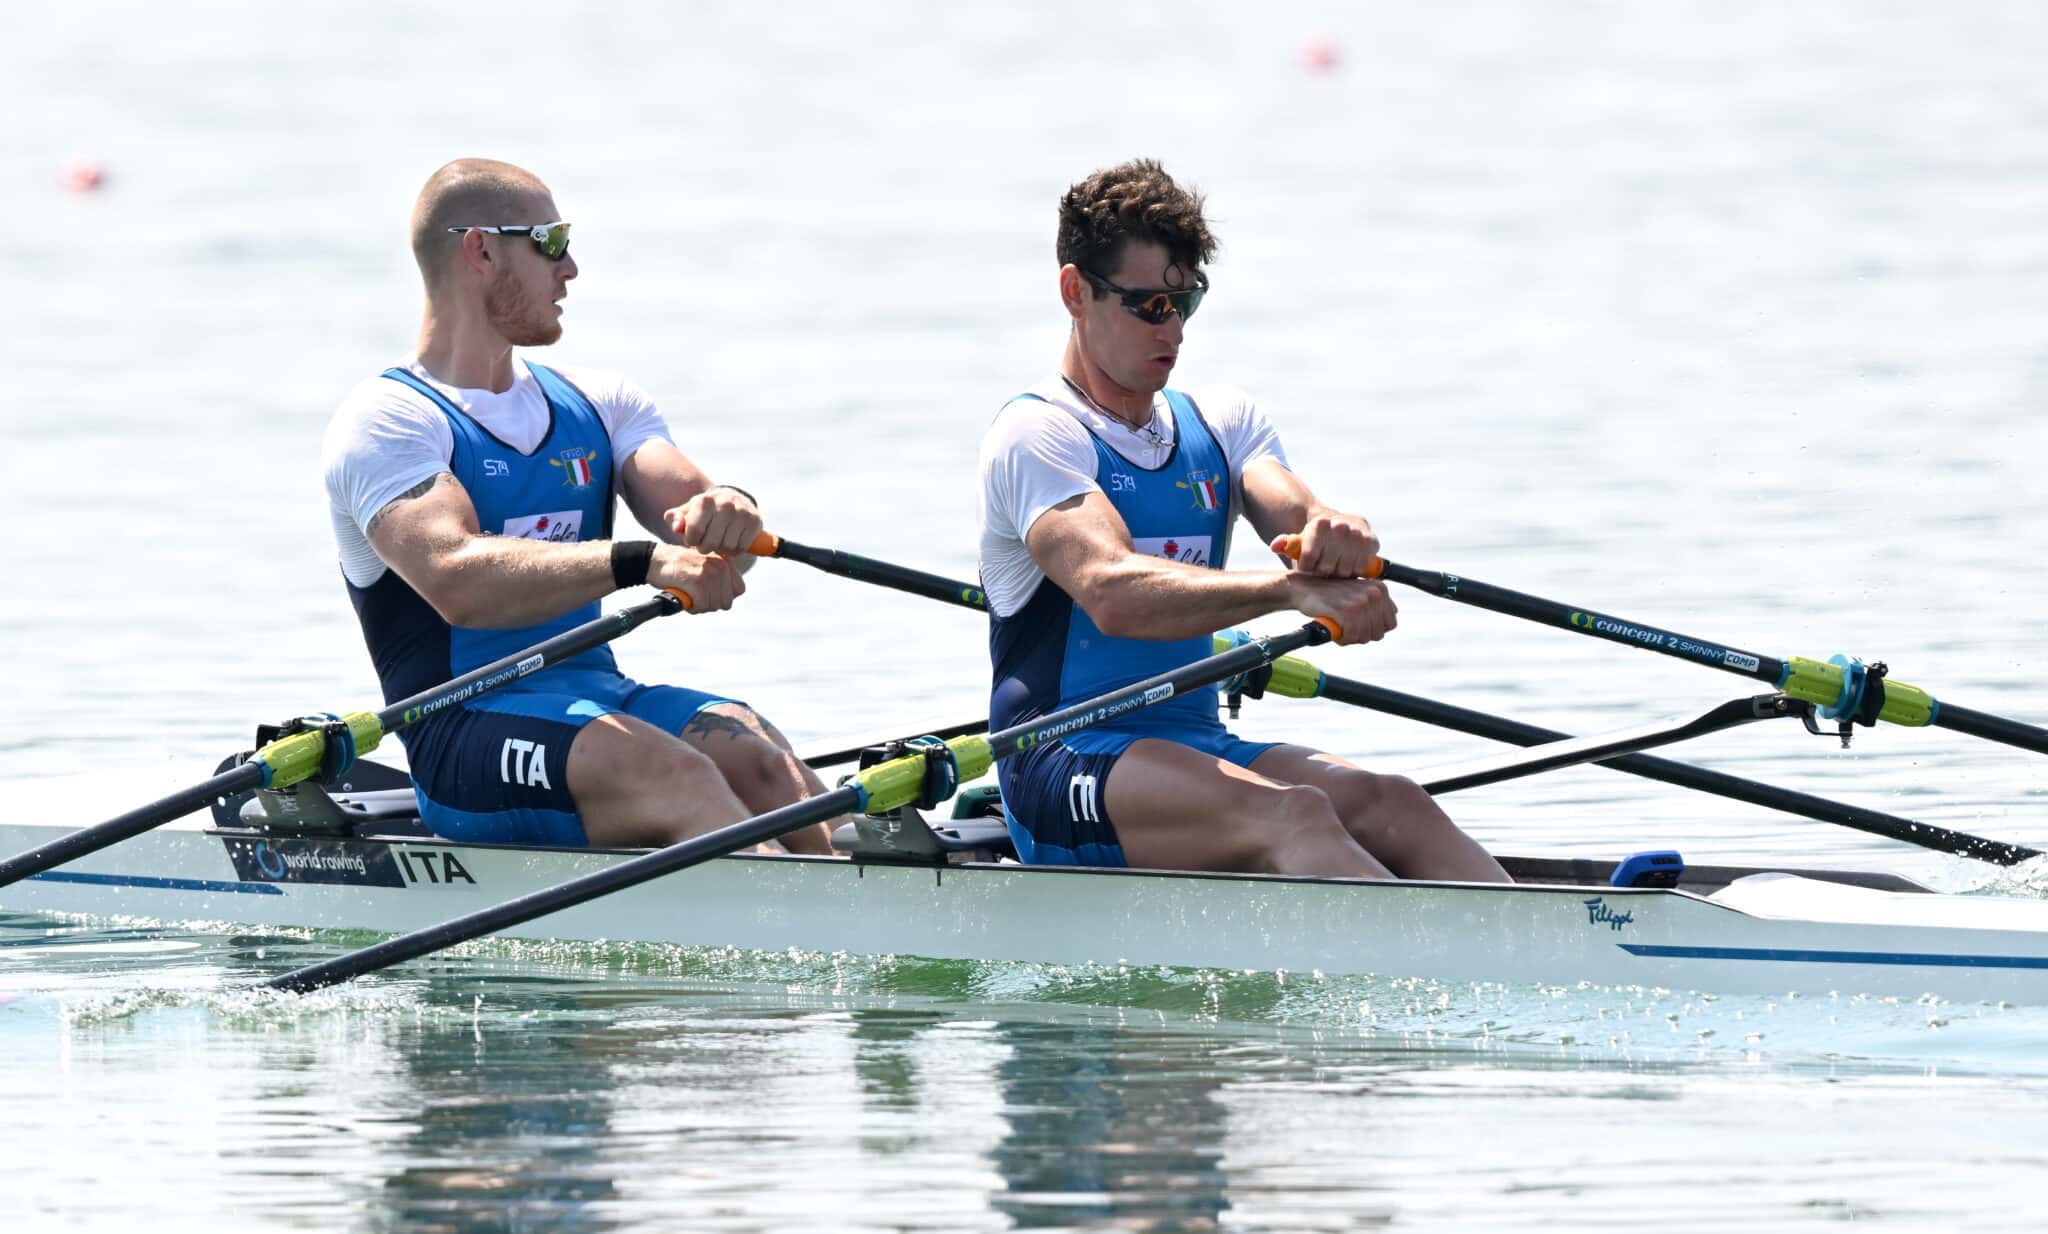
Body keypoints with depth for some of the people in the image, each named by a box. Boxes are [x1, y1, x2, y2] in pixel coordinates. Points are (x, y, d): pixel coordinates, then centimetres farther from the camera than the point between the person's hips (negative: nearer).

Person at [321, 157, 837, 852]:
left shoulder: (595, 404, 20)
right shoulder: (385, 421, -2)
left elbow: (684, 497, 4)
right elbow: (457, 582, -20)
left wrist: (729, 516, -22)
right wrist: (640, 563, -31)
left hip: (603, 701, 6)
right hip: (466, 733, -6)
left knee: (753, 755, -25)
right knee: (673, 772, -32)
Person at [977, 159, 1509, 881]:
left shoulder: (1220, 422, 18)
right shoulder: (1036, 435, -6)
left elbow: (1295, 511, -3)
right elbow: (1111, 592, -24)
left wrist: (1339, 536, -30)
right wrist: (1290, 589, -38)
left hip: (1201, 747, 6)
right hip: (1065, 767, -6)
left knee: (1390, 806, -22)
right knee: (1291, 815, -32)